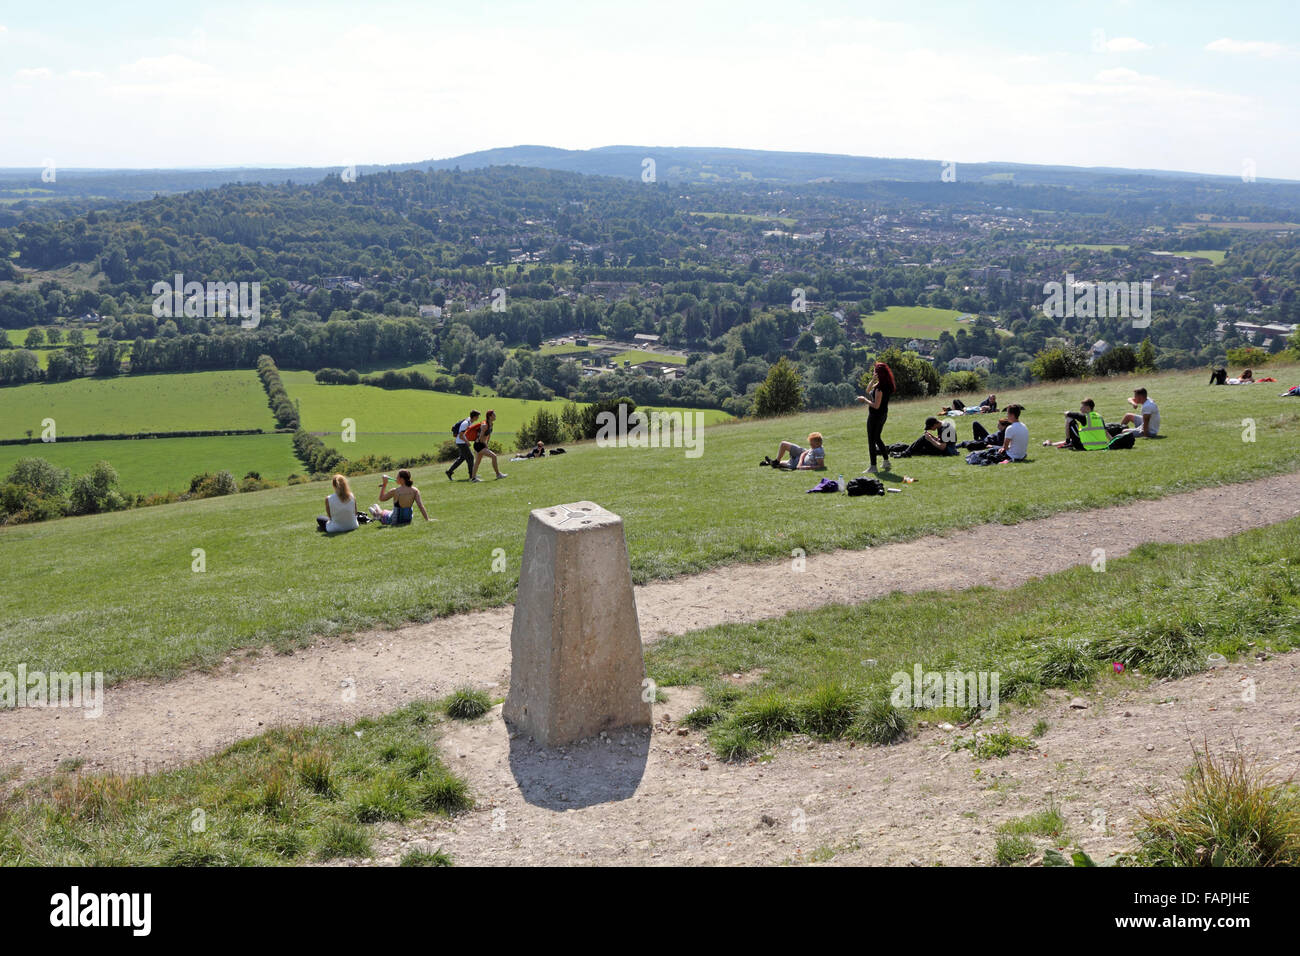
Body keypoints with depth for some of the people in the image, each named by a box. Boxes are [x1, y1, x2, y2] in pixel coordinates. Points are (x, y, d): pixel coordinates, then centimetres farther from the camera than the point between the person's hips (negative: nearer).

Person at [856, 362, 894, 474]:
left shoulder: (880, 388, -25)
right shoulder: (886, 384, 4)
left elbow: (876, 405, -25)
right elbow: (868, 390, 13)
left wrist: (864, 400, -13)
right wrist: (873, 380, -2)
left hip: (875, 415, -9)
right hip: (883, 414, 9)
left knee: (871, 441, 2)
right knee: (877, 438, 24)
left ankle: (873, 467, 6)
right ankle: (886, 461, 26)